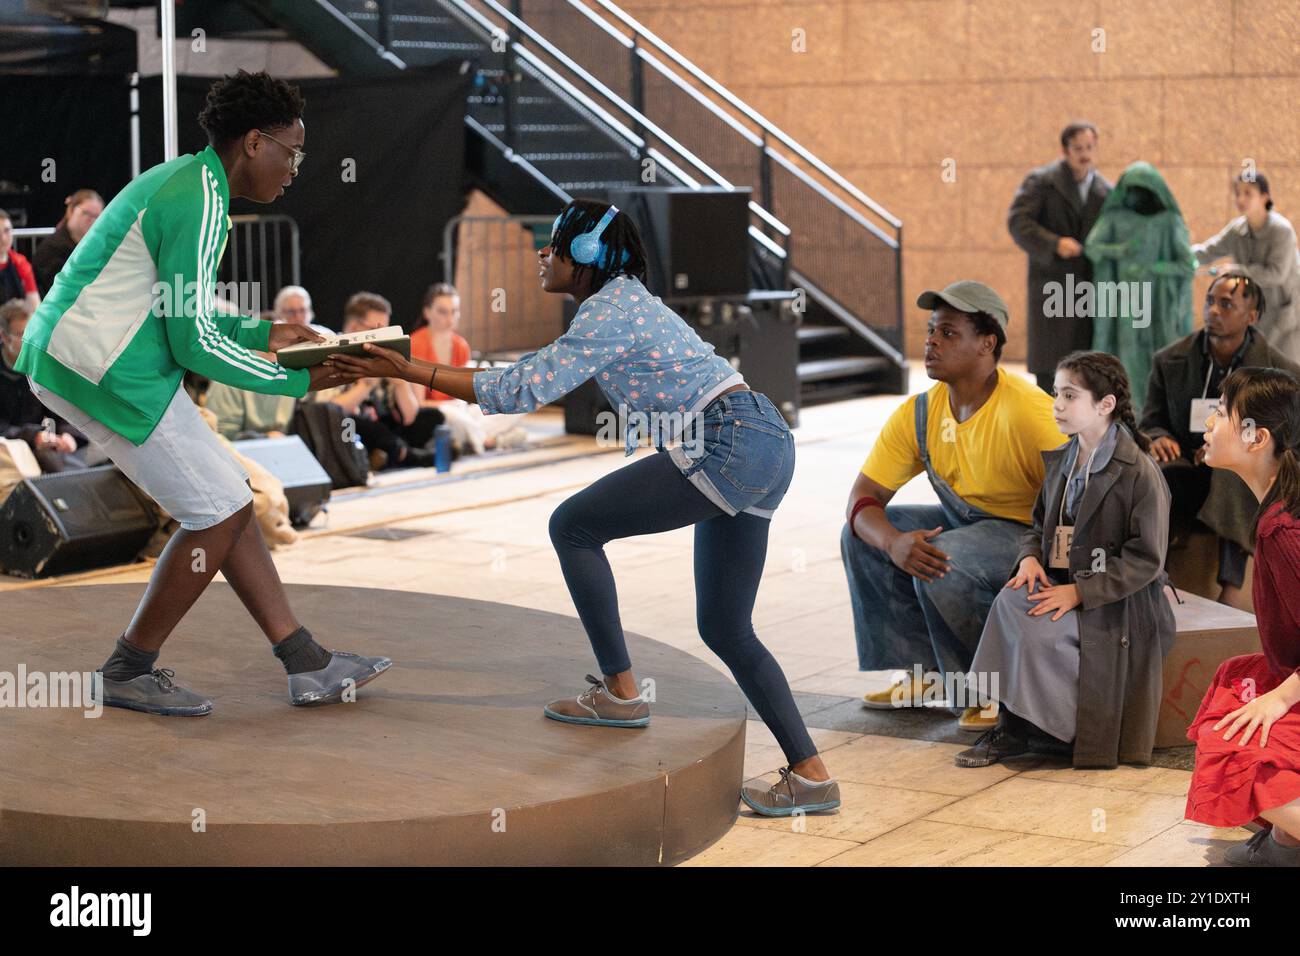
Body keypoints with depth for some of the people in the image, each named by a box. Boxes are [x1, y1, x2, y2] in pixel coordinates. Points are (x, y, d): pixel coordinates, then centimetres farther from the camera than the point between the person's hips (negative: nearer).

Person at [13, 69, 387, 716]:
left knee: (227, 501, 10)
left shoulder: (185, 181, 16)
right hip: (105, 370, -11)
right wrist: (298, 382, -8)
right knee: (220, 513, -3)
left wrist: (263, 334, 17)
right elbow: (195, 344, -18)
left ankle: (307, 665, 13)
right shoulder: (201, 204, -17)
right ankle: (128, 673, 10)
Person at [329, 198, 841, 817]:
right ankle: (810, 774, 6)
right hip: (767, 444, 10)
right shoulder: (622, 299, 23)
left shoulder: (607, 311, -7)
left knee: (574, 526, 1)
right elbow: (537, 371, 27)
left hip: (723, 444, -10)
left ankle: (619, 691, 7)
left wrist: (410, 372, -11)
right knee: (724, 629, 11)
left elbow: (521, 392, -14)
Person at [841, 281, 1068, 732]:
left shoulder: (1028, 412, -25)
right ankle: (925, 674, 5)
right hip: (964, 523, 7)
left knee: (943, 566, -32)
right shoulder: (917, 414, -6)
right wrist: (894, 542, -30)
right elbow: (862, 499, -8)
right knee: (862, 535, -4)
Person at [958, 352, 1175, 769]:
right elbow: (1040, 528, 22)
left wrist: (1080, 591, -21)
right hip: (1061, 585, 6)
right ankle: (1011, 726, -19)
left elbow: (1145, 560, -14)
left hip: (1116, 602, -6)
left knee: (1034, 628, -30)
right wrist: (1030, 558, -2)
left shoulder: (1139, 471, -11)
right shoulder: (1062, 462, 12)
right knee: (1010, 601, -25)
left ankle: (1021, 729, -8)